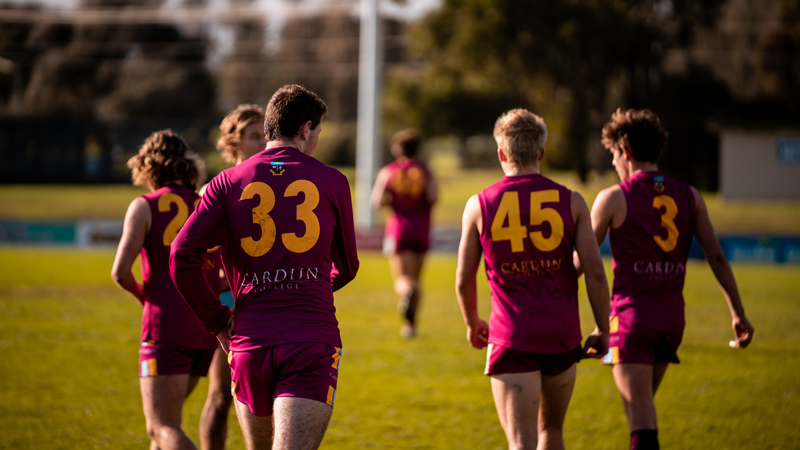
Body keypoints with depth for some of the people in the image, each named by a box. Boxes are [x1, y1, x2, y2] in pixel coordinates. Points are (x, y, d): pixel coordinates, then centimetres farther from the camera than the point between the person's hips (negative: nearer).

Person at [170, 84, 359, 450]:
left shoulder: (227, 183, 6)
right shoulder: (332, 182, 6)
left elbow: (181, 257, -5)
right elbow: (347, 268, 18)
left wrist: (217, 321, 9)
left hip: (249, 342, 2)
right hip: (313, 344, -2)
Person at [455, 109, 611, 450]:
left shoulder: (479, 205, -2)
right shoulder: (570, 202, 0)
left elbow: (464, 280, 5)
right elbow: (595, 272, -4)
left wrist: (472, 323, 23)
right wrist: (602, 330, 7)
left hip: (511, 338, -2)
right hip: (562, 336, 2)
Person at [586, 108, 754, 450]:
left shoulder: (613, 198, -6)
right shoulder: (689, 197, 6)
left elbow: (583, 260, -1)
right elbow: (717, 258, 4)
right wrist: (738, 313, 8)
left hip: (632, 311, -5)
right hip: (673, 316, 5)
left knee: (640, 417, -8)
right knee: (643, 405, 21)